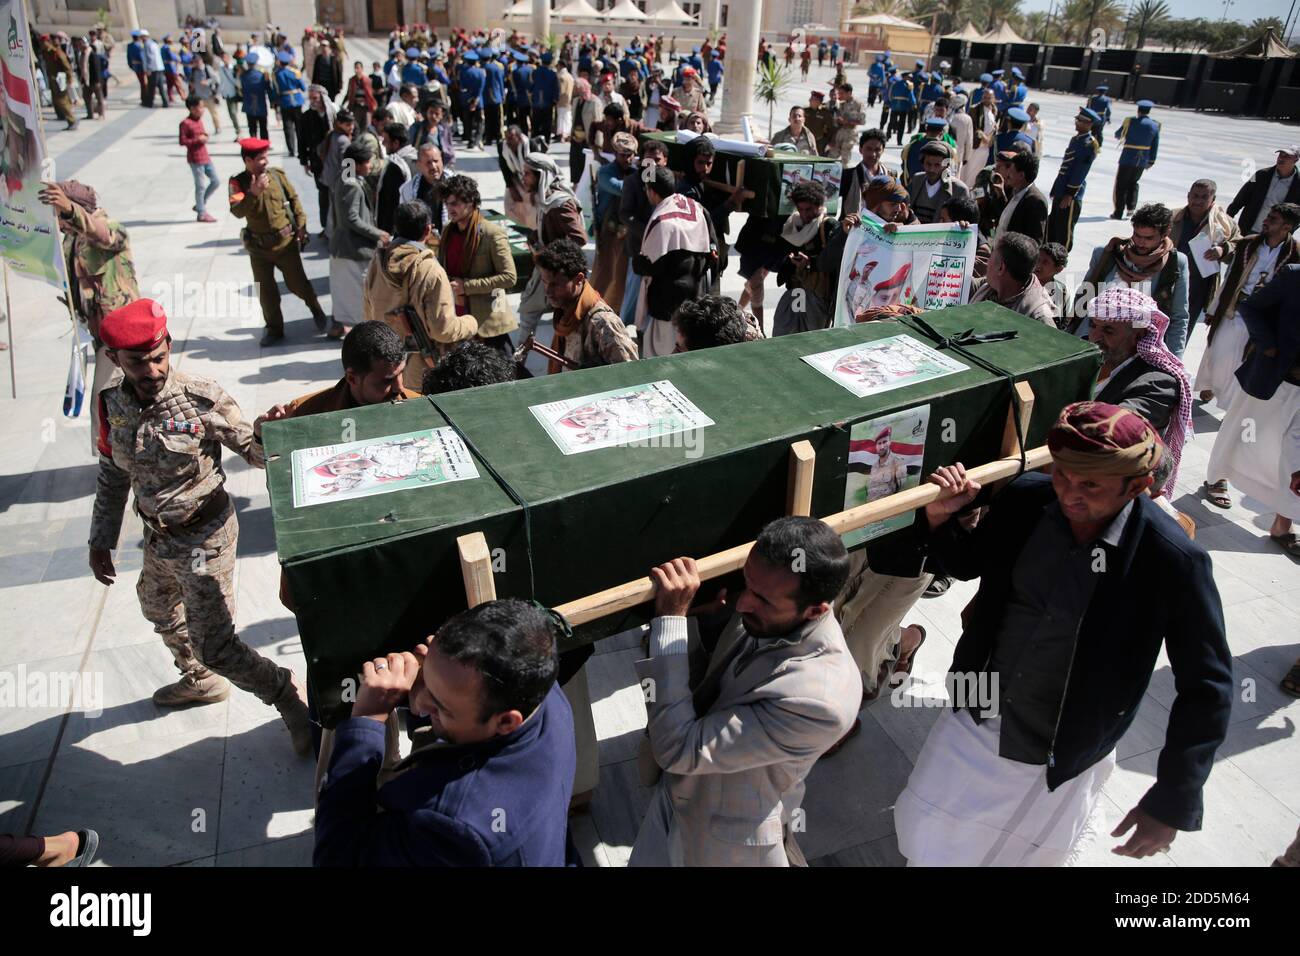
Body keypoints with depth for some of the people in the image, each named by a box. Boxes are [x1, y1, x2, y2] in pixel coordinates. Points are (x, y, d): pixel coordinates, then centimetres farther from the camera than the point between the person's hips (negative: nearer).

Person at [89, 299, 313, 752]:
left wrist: (267, 430, -39)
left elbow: (256, 452, -16)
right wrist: (100, 540, 10)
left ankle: (289, 697, 13)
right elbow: (113, 475, 6)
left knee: (213, 643, -7)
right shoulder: (112, 402, -6)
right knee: (159, 609, 31)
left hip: (204, 536, -7)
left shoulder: (202, 400, -23)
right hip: (158, 536, 8)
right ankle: (200, 681, 56)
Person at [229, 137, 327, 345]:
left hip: (286, 241, 0)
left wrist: (301, 226, 3)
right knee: (265, 290, 8)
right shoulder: (238, 182, -9)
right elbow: (236, 211, -23)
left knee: (297, 283, 6)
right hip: (258, 246, 0)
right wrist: (253, 193, -36)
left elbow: (294, 199, 7)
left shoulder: (277, 174, -4)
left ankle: (316, 310, 36)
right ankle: (275, 330, 23)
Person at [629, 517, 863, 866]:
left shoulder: (820, 700, -38)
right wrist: (701, 618, -19)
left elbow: (678, 748, -34)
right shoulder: (766, 618, -16)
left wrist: (672, 617, -35)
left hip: (725, 845, -6)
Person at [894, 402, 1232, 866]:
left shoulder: (1174, 562, -26)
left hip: (1060, 756, -2)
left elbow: (1207, 686, -17)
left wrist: (1173, 799, -19)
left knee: (1029, 851, 26)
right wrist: (939, 517, -18)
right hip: (975, 719, 3)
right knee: (927, 831, 23)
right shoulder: (1024, 498, -16)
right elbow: (968, 563, 3)